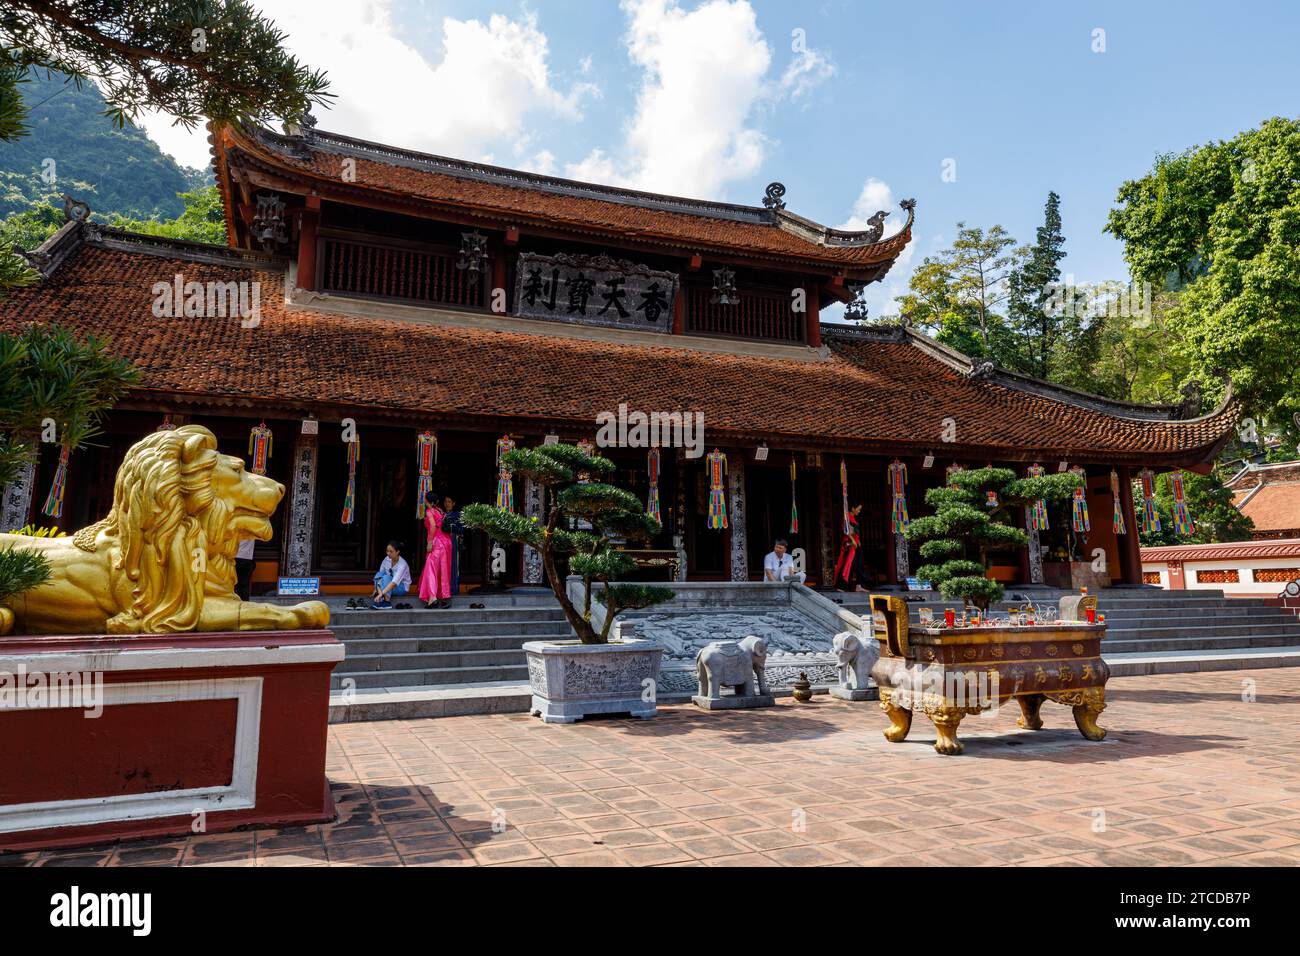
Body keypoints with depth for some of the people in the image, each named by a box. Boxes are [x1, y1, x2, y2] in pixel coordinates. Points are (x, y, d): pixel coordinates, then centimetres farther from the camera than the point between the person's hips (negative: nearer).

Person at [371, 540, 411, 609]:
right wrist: (376, 589, -15)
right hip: (389, 585, 6)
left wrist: (381, 594, -45)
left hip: (402, 587, -5)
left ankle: (387, 601, -41)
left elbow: (394, 582, -36)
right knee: (379, 574, -22)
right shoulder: (387, 559, -9)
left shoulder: (402, 564, -26)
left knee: (386, 577, -32)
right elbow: (380, 574, -4)